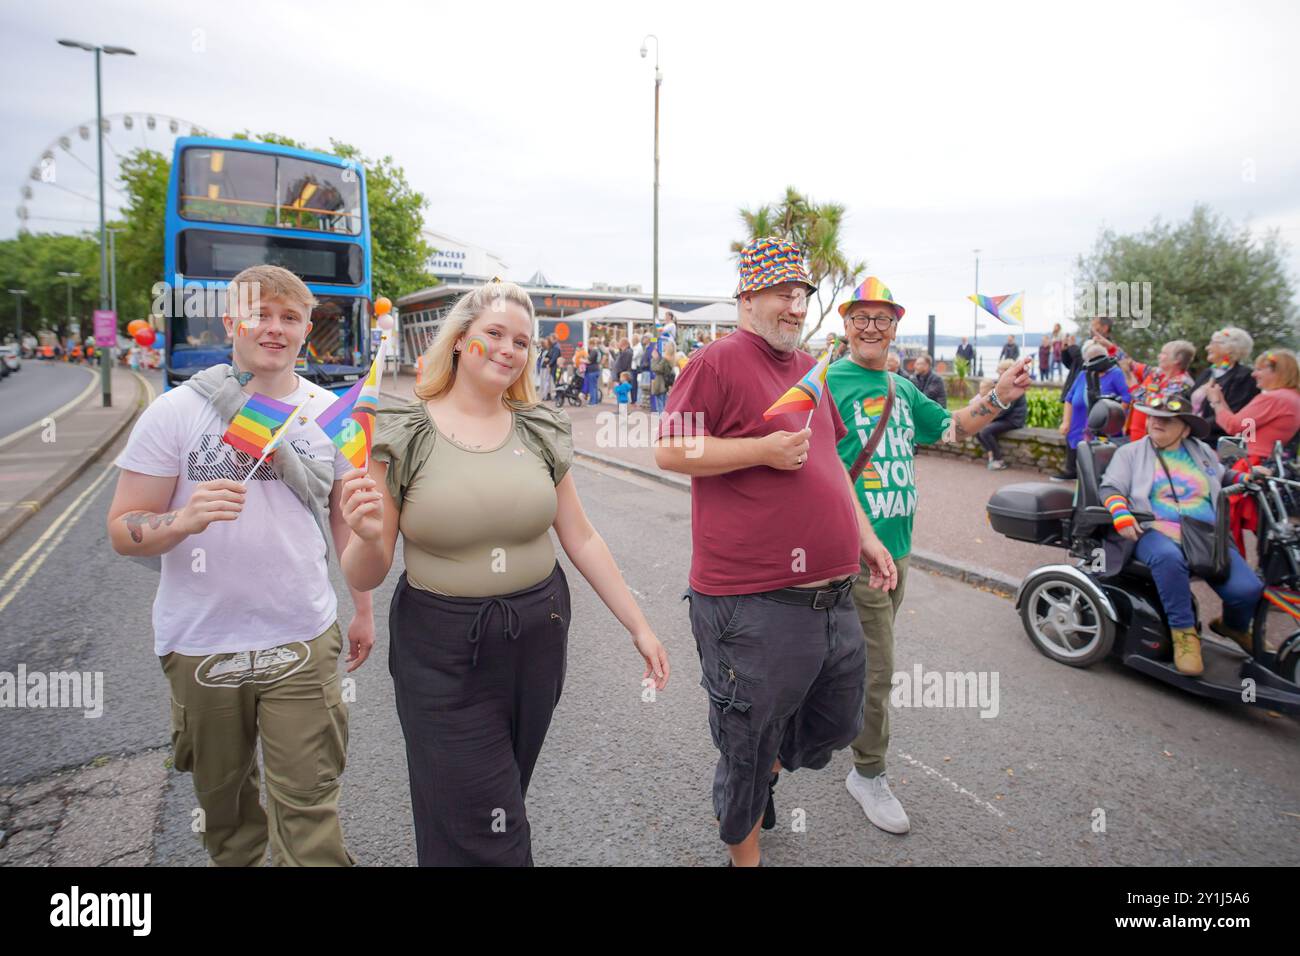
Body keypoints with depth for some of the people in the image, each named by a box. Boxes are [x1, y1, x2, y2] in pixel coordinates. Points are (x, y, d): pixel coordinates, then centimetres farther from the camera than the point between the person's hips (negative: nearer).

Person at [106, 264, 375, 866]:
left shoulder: (329, 413, 2)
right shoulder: (175, 411, -5)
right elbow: (123, 531, -5)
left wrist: (363, 609, 12)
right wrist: (185, 519, -26)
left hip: (302, 644, 0)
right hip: (201, 647, 0)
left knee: (309, 806, 2)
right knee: (223, 798, 20)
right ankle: (237, 862, 45)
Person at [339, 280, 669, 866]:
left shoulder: (540, 431, 1)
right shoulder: (403, 436, -8)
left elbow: (580, 538, 6)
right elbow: (364, 578, -5)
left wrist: (638, 626, 6)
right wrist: (368, 536, -27)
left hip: (537, 637, 3)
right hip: (442, 649, -3)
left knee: (499, 805, 20)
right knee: (483, 836, 6)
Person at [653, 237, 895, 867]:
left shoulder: (809, 368, 16)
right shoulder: (720, 361, -9)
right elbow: (670, 450, -15)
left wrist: (864, 535, 21)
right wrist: (765, 448, -18)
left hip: (833, 597, 8)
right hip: (755, 607, -8)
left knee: (835, 726, 25)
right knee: (748, 749, 10)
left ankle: (764, 774, 53)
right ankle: (743, 849, 37)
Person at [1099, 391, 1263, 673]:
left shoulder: (1203, 452, 23)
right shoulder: (1130, 452, 13)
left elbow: (1223, 479, 37)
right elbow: (1111, 488, 3)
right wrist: (1121, 514, -15)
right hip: (1156, 533, -4)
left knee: (1247, 589, -18)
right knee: (1169, 557, -41)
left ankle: (1234, 626, 19)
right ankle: (1183, 632, -25)